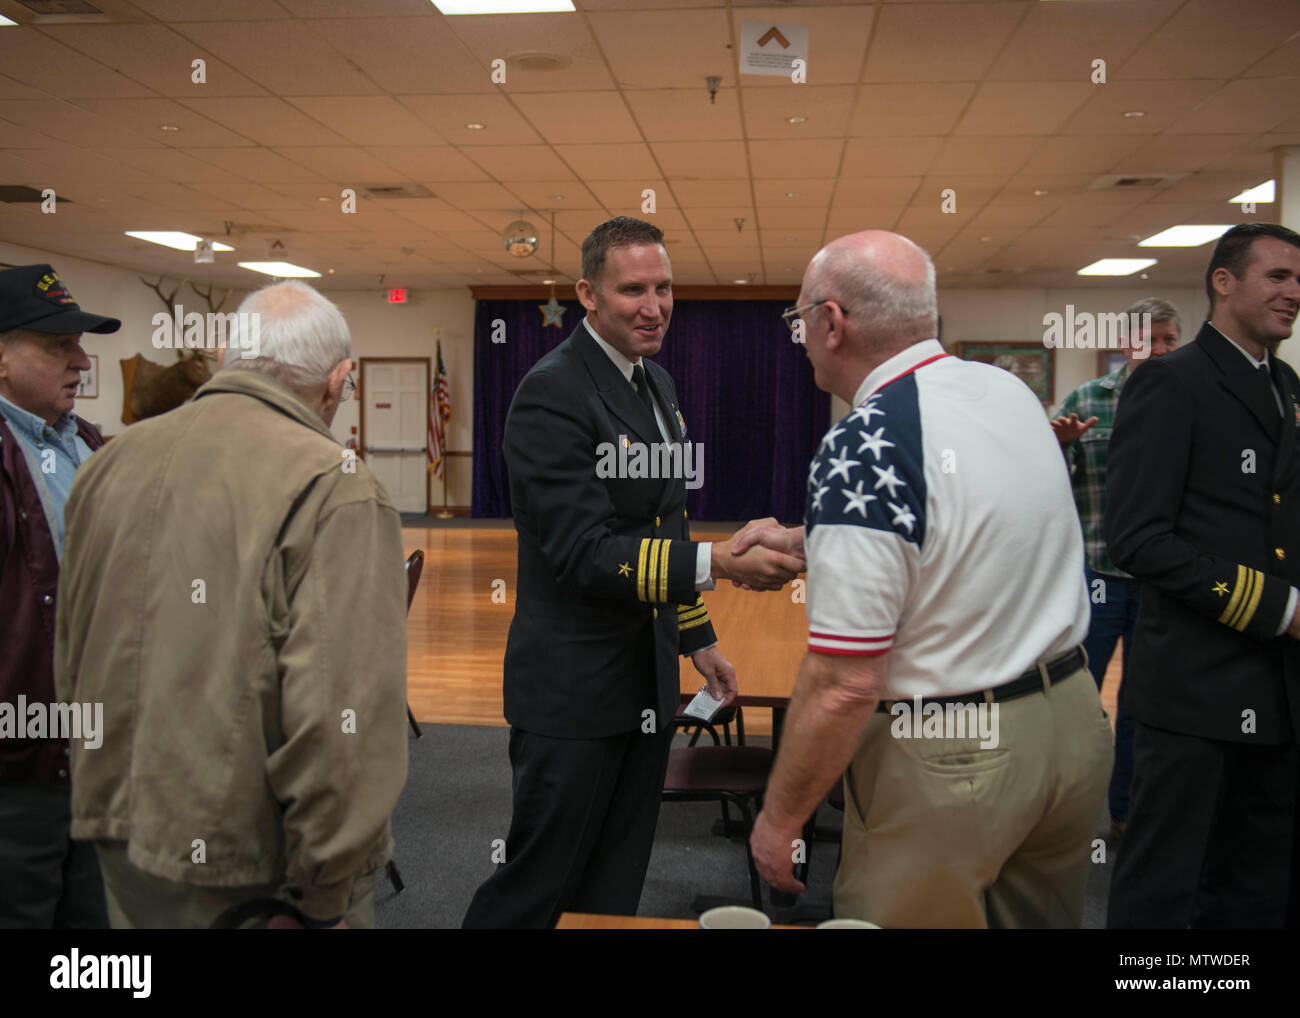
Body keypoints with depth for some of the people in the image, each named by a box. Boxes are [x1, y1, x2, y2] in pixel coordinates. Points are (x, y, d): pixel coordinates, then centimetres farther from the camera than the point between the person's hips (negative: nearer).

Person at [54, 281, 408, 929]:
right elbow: (340, 711, -24)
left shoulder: (111, 462, 3)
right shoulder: (334, 490, -19)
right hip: (250, 863, -6)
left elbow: (70, 663, 12)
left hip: (120, 835, 6)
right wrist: (325, 892, -14)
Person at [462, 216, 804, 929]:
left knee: (616, 885, 18)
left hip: (648, 683, 8)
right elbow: (585, 554, -25)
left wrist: (697, 637, 18)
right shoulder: (553, 393, -18)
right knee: (541, 884, 5)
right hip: (575, 690, -8)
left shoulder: (657, 384, 10)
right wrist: (719, 563, -34)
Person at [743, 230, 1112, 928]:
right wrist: (804, 542, 18)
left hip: (946, 764, -8)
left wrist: (779, 818, -11)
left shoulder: (862, 450, -23)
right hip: (1074, 720, 8)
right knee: (1041, 919, 24)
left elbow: (845, 684, -24)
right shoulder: (1008, 389, 1)